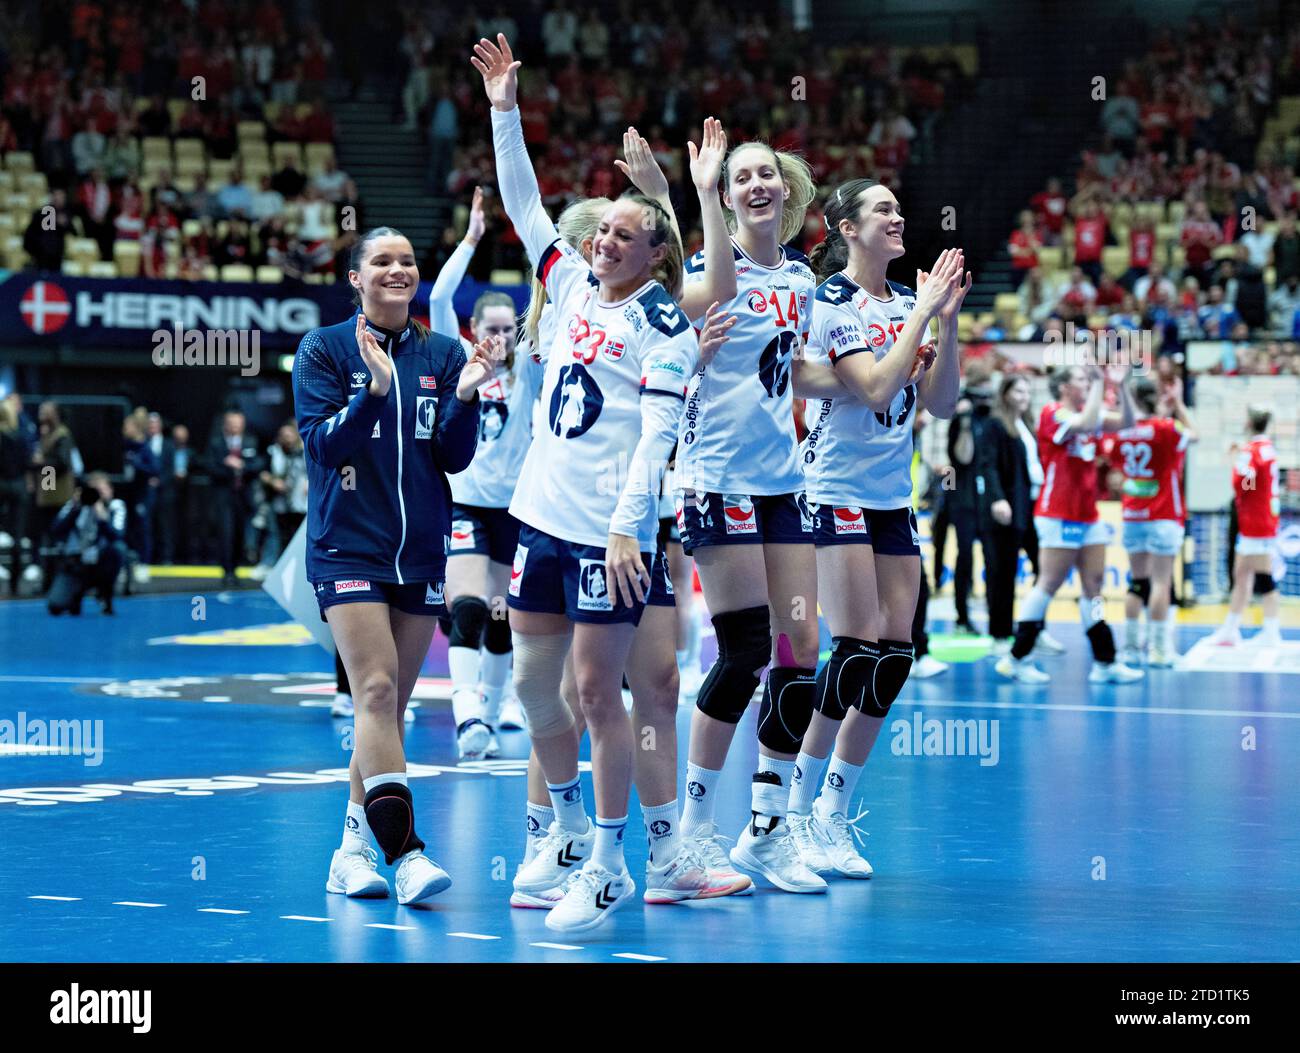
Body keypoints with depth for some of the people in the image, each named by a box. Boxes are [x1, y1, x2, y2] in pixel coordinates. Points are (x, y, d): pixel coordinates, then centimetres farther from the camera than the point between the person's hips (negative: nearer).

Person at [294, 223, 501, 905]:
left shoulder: (443, 355, 8)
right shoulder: (324, 350, 0)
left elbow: (454, 458, 4)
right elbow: (320, 441, -10)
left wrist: (464, 396, -14)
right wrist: (373, 392, -23)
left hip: (422, 549, 4)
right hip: (349, 547, -4)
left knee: (389, 705, 7)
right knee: (376, 691, -17)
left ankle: (354, 846, 18)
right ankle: (402, 850, -23)